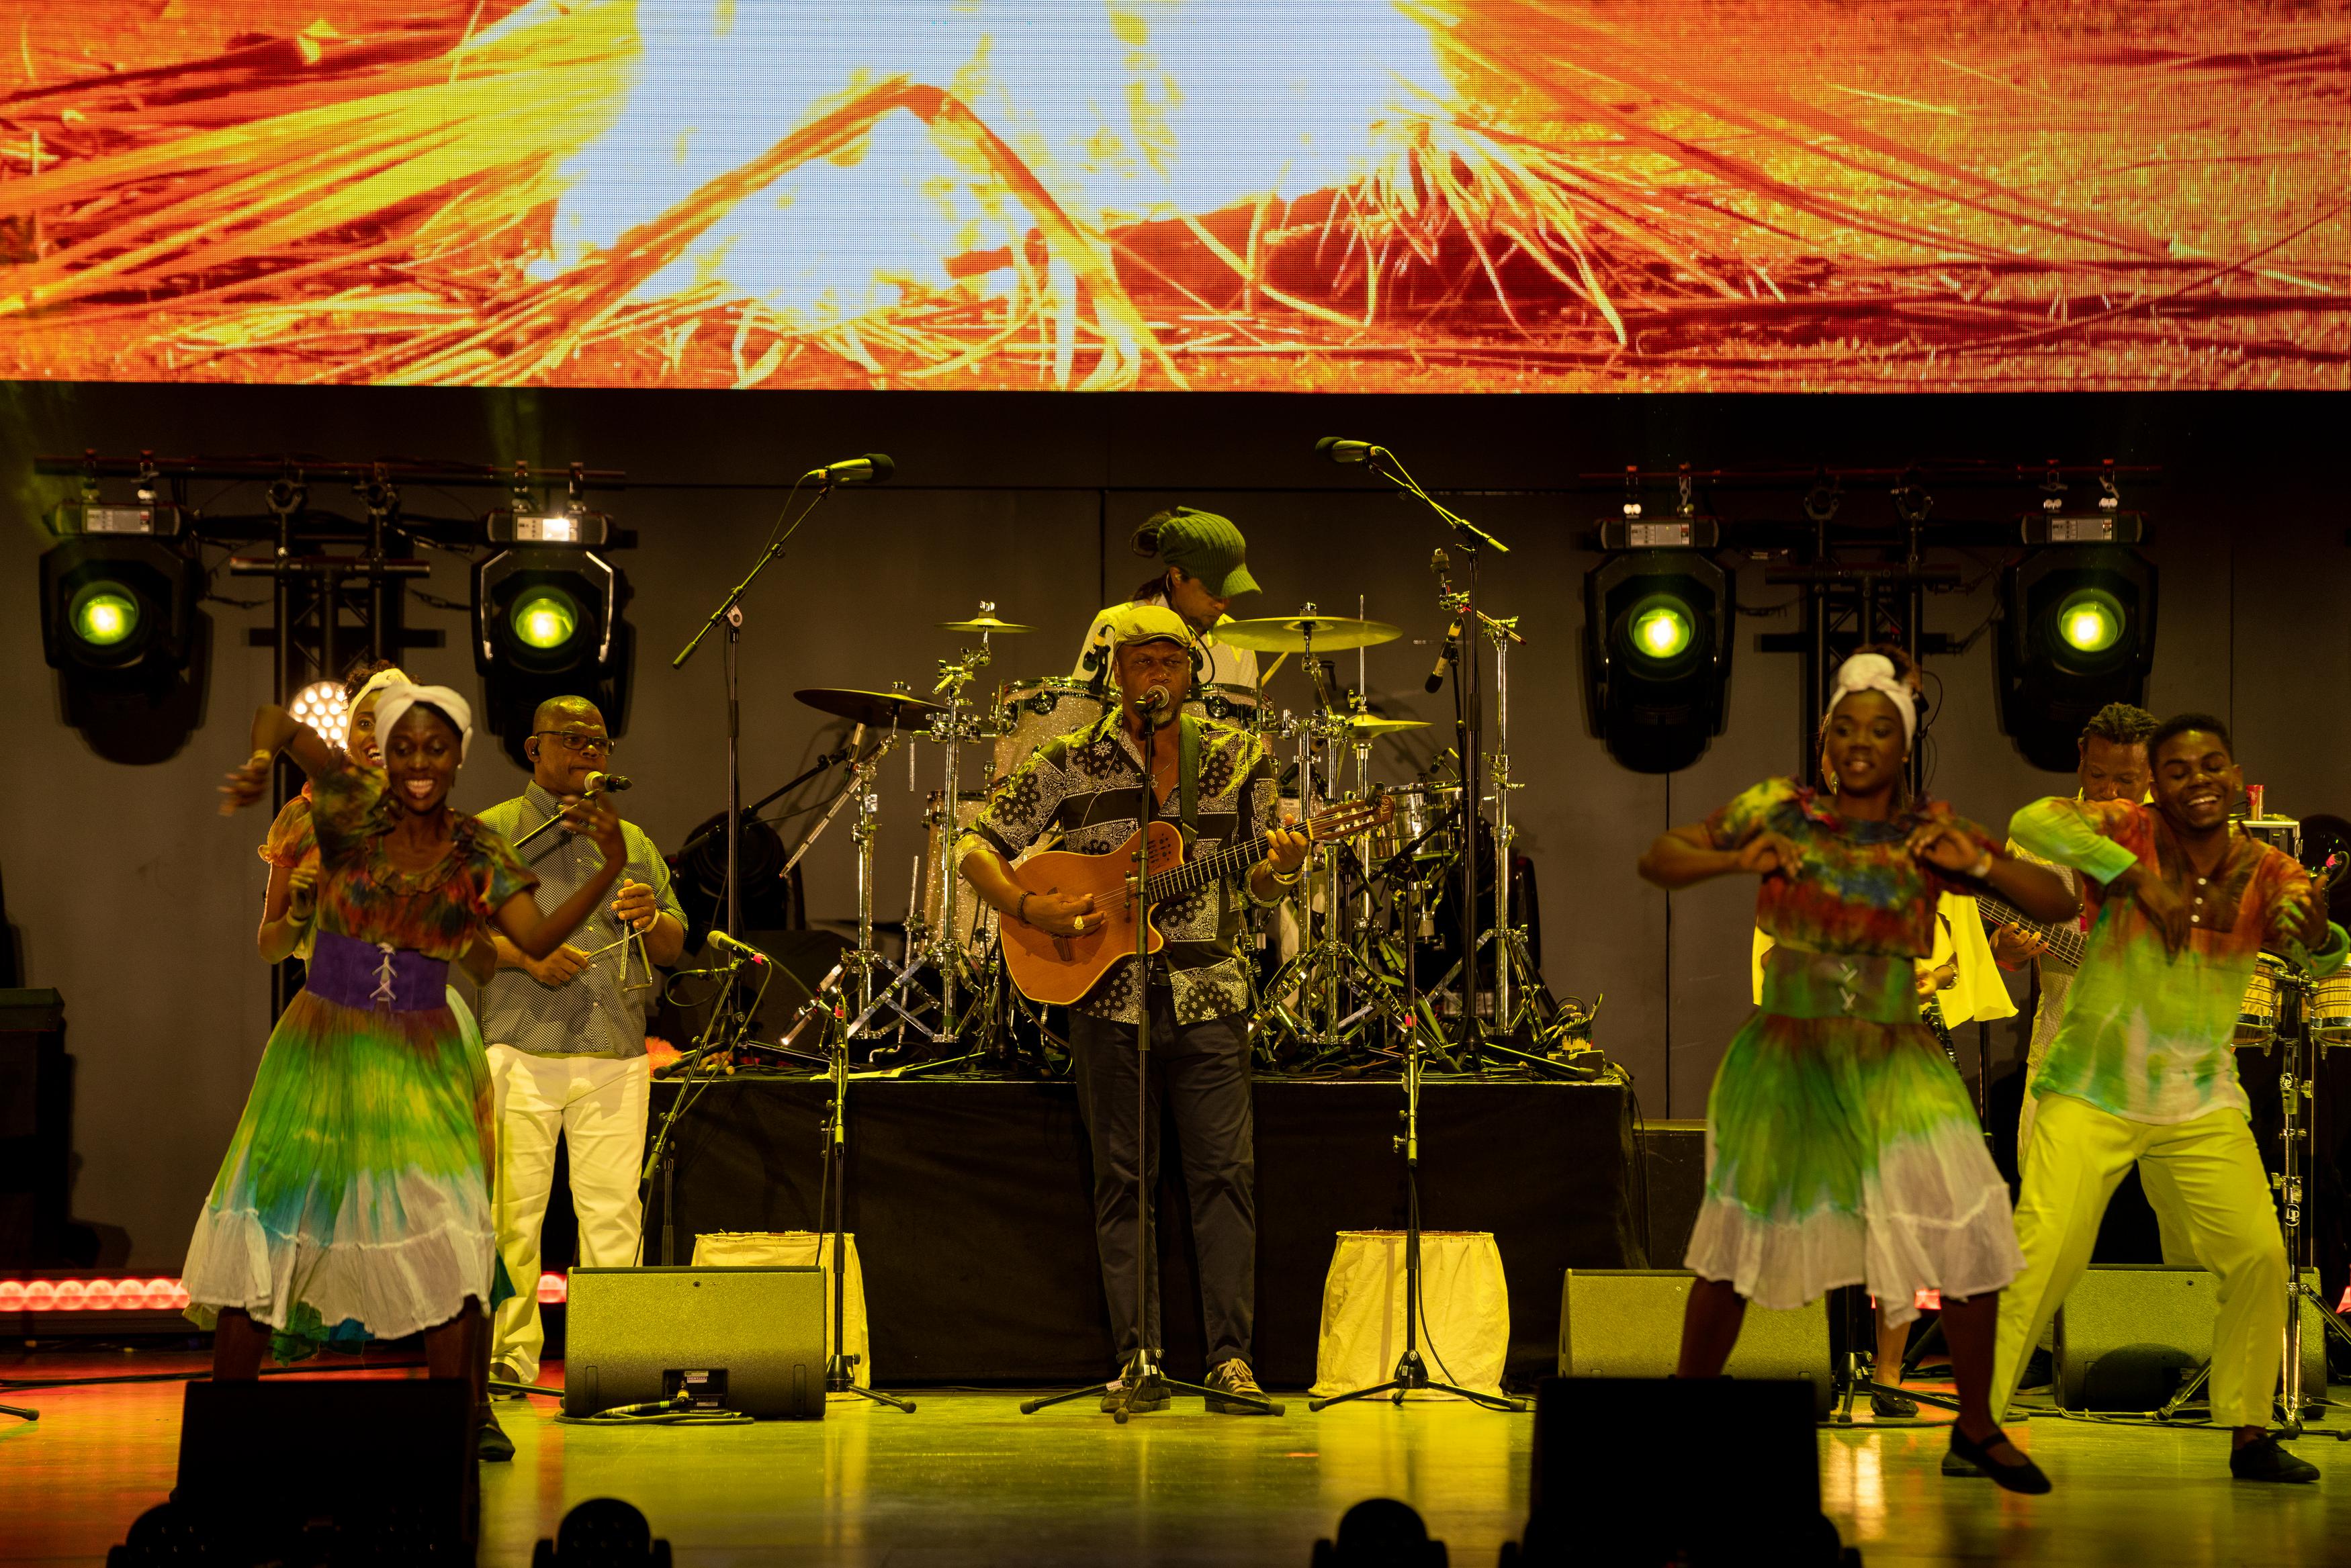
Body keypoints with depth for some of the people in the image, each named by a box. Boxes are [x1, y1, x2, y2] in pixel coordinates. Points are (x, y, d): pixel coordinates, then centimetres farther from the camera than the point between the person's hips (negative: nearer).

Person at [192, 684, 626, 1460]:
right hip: (320, 1052, -1)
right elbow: (276, 720, -15)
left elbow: (539, 938, -8)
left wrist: (610, 869, -19)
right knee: (264, 1235, 0)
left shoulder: (476, 854, 3)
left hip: (421, 1063, 1)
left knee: (449, 1242, -10)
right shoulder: (355, 805, -3)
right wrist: (260, 764, -38)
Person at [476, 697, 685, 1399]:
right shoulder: (493, 833, 8)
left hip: (616, 1052, 3)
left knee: (613, 1211, -3)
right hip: (522, 1049, -3)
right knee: (512, 1212, -5)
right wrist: (525, 955, -14)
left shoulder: (631, 841, 21)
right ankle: (509, 1359, 1)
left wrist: (652, 919, -3)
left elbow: (675, 948, 20)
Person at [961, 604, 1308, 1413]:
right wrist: (1028, 908, -14)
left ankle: (1231, 1360, -6)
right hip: (1106, 992, -1)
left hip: (1207, 992, 1)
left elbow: (1261, 885, 11)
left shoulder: (1238, 758, 7)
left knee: (1225, 1168, -7)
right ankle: (1138, 1361, 6)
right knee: (1122, 1179, 1)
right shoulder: (1070, 763, 1)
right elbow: (978, 847, 3)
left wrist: (1281, 869, -12)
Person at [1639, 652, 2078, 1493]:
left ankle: (1976, 1425, 12)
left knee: (1971, 1242, -9)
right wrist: (1735, 860, -13)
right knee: (1734, 1248, 8)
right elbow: (1657, 859, 5)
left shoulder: (1927, 835, 0)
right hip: (1783, 1064, 0)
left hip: (1893, 1068, 0)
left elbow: (2058, 904, -1)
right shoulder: (1779, 811, 0)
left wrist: (1978, 863, -18)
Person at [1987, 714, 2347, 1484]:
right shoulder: (2130, 831, -9)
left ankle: (2250, 1435, 10)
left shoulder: (2265, 873, 1)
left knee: (2260, 1255, -4)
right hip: (2093, 1090, -3)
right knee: (2043, 1249, -15)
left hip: (2202, 1097, 4)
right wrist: (2139, 878, -31)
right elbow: (2032, 822, -27)